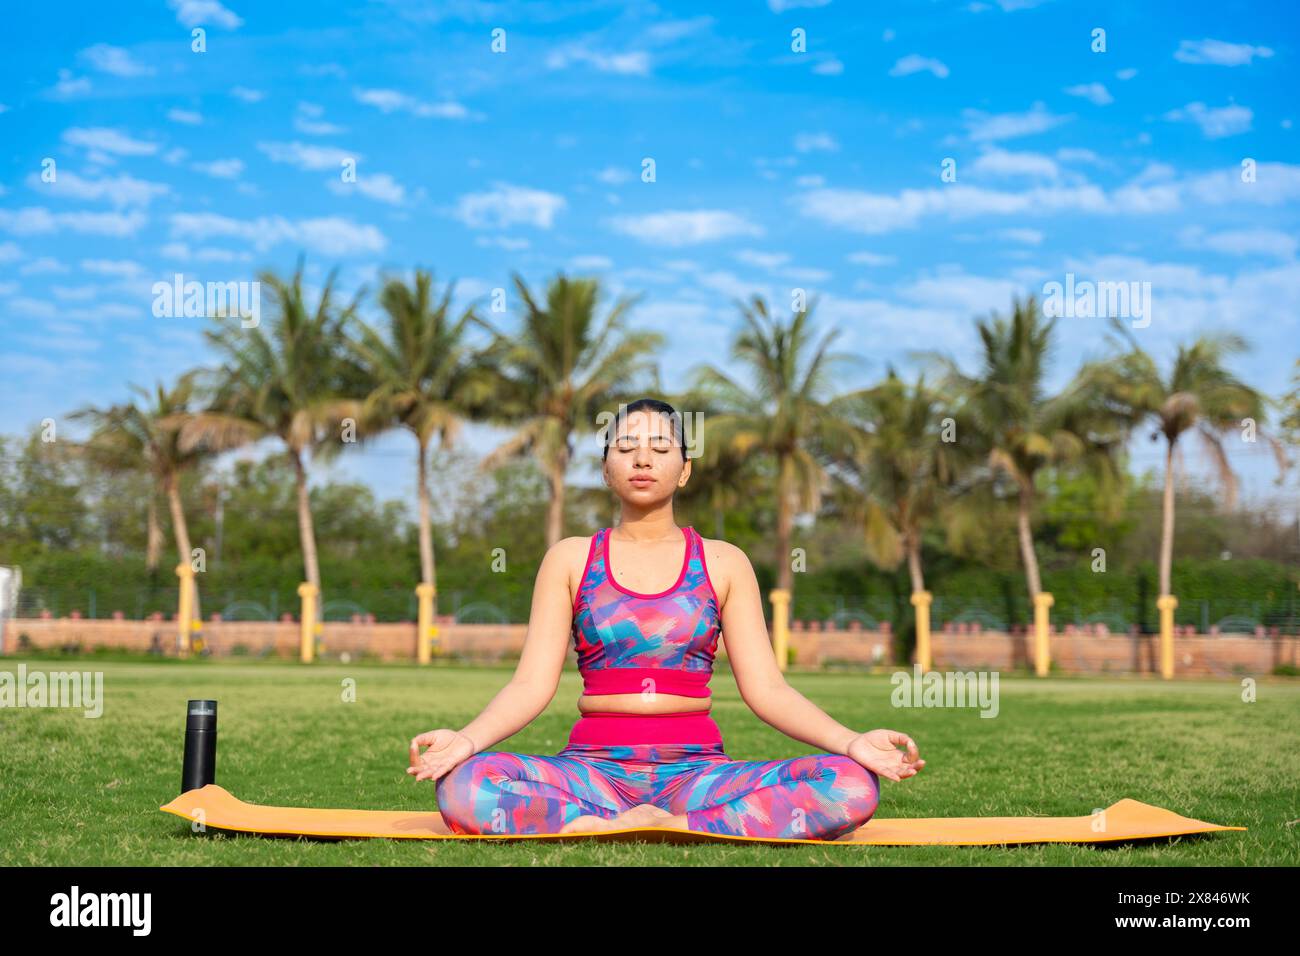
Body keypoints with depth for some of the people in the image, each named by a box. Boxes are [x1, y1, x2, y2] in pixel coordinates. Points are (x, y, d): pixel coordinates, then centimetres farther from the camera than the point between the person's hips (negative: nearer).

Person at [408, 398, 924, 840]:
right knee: (461, 787, -33)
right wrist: (466, 738, -17)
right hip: (593, 769, 0)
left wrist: (851, 741, -12)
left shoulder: (723, 563, 12)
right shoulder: (570, 559, 11)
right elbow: (532, 684, 3)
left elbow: (766, 688, 5)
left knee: (852, 786, -27)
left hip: (696, 769, 0)